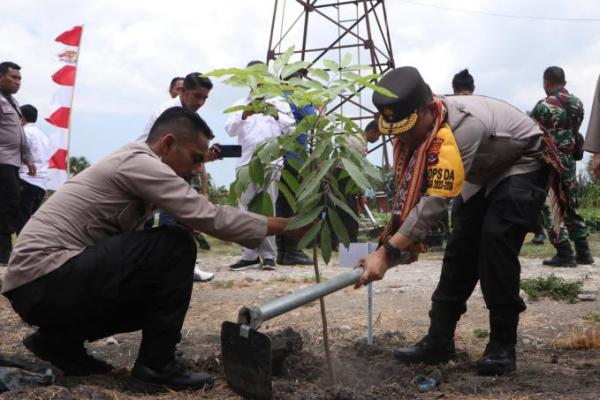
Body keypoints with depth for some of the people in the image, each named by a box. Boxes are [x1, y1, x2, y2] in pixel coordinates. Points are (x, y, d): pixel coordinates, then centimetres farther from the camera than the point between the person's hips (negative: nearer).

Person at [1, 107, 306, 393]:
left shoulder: (133, 167, 17)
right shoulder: (138, 162, -13)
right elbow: (209, 218, -17)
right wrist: (280, 226, -9)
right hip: (46, 279, -10)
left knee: (158, 291, 16)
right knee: (175, 247, -15)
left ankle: (60, 340, 16)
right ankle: (156, 367, -7)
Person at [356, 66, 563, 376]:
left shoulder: (462, 125, -41)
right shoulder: (417, 125, -16)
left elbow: (435, 200, -44)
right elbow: (409, 188, -10)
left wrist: (387, 253, -45)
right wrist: (403, 239, -19)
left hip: (525, 166, -8)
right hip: (485, 174, 8)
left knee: (495, 239, -25)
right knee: (460, 247, 1)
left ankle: (503, 345, -15)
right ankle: (439, 340, 7)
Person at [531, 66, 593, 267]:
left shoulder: (544, 106, -14)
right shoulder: (578, 103, 6)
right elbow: (574, 130, 14)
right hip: (569, 160, 7)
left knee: (550, 208, -1)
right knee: (571, 207, 15)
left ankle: (565, 254, -5)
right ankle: (583, 252, 15)